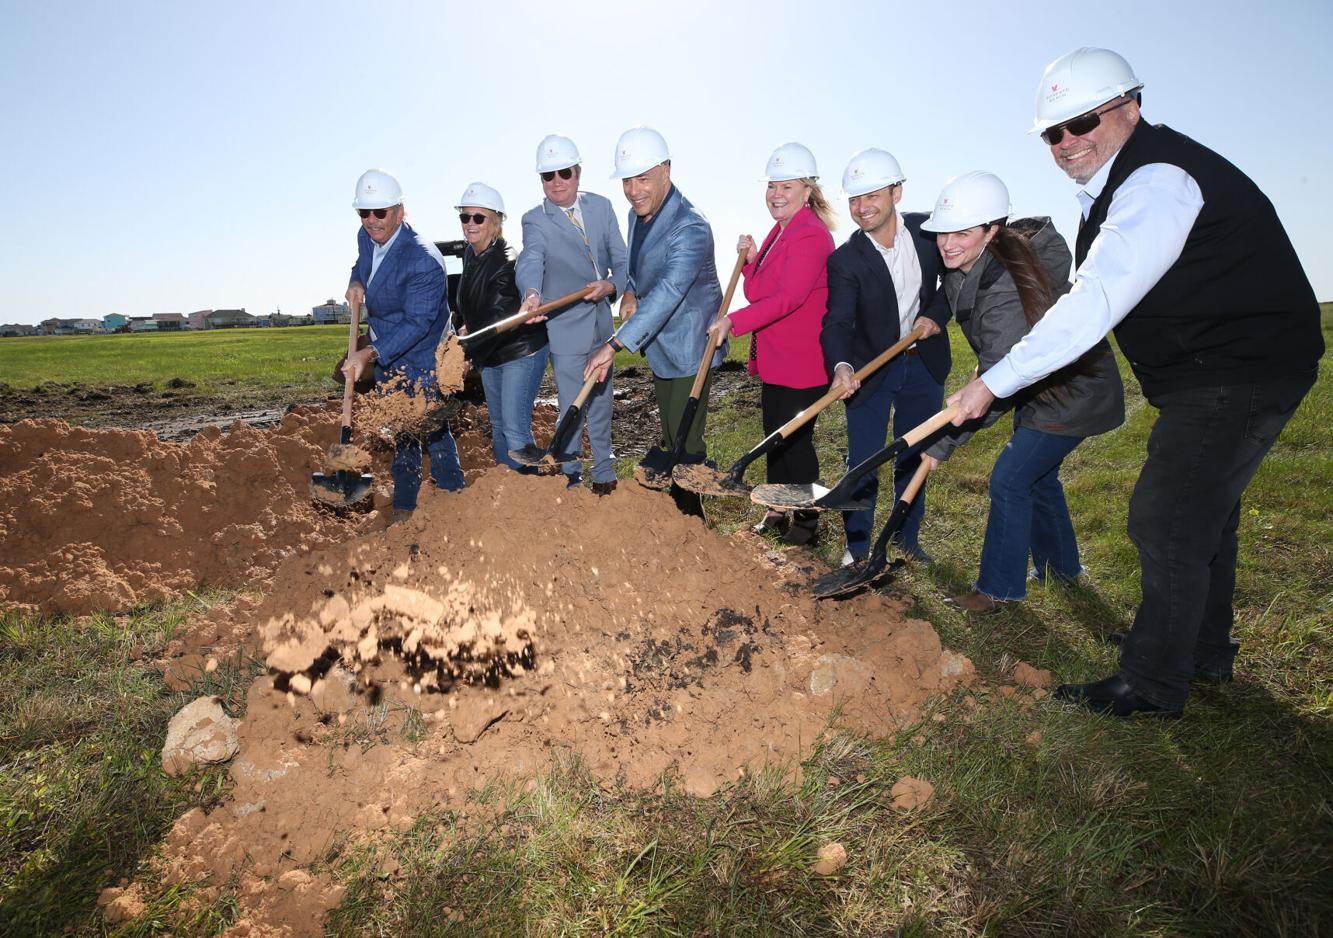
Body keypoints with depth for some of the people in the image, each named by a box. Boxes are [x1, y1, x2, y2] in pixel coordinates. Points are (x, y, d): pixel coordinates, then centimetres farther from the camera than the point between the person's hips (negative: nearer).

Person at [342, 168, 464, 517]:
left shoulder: (423, 260, -28)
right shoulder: (366, 237, -2)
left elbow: (418, 323, -29)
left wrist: (369, 354, -34)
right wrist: (355, 282, -2)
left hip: (421, 361, -8)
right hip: (385, 358, 8)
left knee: (433, 431, -3)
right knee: (400, 433, 17)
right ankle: (404, 507, 31)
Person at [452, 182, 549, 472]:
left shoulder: (506, 262, -23)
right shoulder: (470, 254, 5)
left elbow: (497, 317, -32)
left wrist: (468, 353, -40)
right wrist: (463, 326, 7)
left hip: (521, 351, -9)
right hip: (489, 353, 9)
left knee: (515, 427, -11)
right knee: (498, 425, 16)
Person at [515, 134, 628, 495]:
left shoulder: (601, 206, 1)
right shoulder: (535, 221, -13)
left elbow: (620, 260, 2)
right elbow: (530, 261, -32)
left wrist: (612, 285, -20)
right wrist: (531, 293, -54)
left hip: (602, 323, 5)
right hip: (566, 329, -5)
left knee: (601, 404, 19)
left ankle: (603, 473, 36)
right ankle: (571, 477, 20)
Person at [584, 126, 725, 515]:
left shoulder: (691, 228, -26)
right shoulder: (637, 214, 3)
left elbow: (667, 293, -37)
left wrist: (615, 344, -43)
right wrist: (629, 293, -5)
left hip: (689, 348, -9)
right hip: (659, 347, 9)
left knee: (684, 443, -6)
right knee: (671, 437, 19)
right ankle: (678, 507, 34)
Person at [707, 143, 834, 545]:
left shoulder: (811, 236, -17)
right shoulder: (780, 230, 15)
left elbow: (787, 297, -28)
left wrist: (734, 321, -32)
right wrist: (751, 258, 1)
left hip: (802, 361, -10)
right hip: (775, 358, 10)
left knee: (795, 440, 0)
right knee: (774, 434, 17)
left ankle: (807, 518, 17)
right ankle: (779, 508, 31)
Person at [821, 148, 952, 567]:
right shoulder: (845, 259, -17)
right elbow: (837, 321, -28)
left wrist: (937, 315, -11)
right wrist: (841, 367, -46)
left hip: (924, 363, 3)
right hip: (870, 369, -3)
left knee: (914, 456, 14)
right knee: (863, 462, 0)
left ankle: (908, 539, 30)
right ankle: (857, 547, 16)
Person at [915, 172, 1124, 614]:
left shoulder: (1006, 291, -37)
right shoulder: (964, 264, -11)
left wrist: (942, 444, -34)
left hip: (1073, 392, -9)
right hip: (1036, 383, 9)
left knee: (1009, 480, -7)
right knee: (1035, 475, 19)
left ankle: (997, 590, 8)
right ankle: (1061, 566, 40)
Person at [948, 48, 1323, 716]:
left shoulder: (1158, 180, -23)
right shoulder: (1123, 183, 11)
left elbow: (1094, 305, -31)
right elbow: (1096, 298, 14)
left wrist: (993, 383, -30)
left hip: (1239, 374, -11)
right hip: (1218, 374, 11)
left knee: (1166, 520, -8)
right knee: (1201, 512, 20)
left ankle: (1153, 684, 5)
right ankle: (1205, 650, 37)